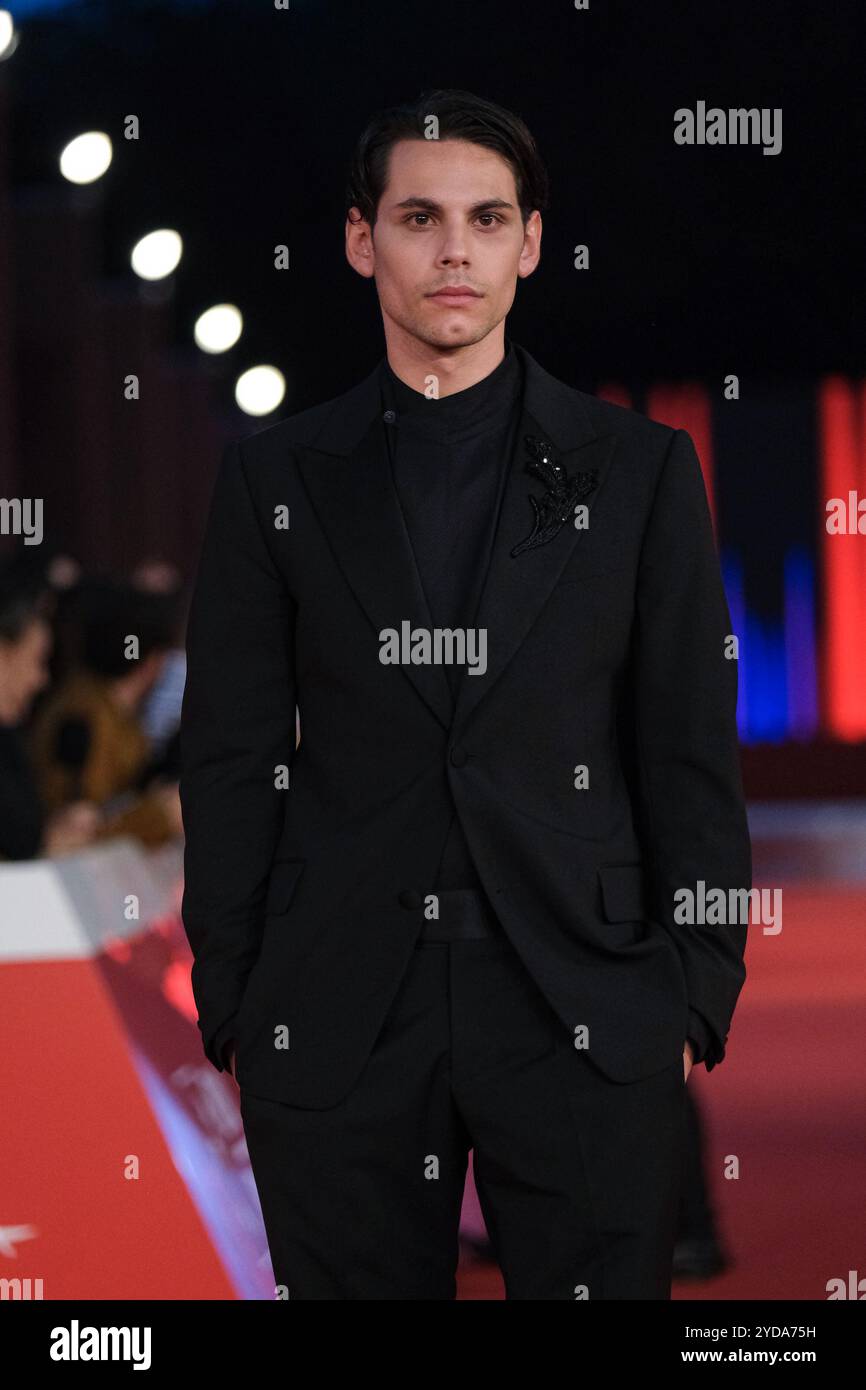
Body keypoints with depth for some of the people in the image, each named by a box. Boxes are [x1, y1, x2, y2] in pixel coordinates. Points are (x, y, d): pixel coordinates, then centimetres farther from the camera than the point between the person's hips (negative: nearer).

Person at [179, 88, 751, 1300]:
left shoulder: (640, 470, 5)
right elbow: (231, 759, 6)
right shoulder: (276, 479, 7)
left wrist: (697, 996, -1)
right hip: (336, 1019, 1)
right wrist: (230, 1006, 2)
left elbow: (692, 753, 4)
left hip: (586, 1016, 0)